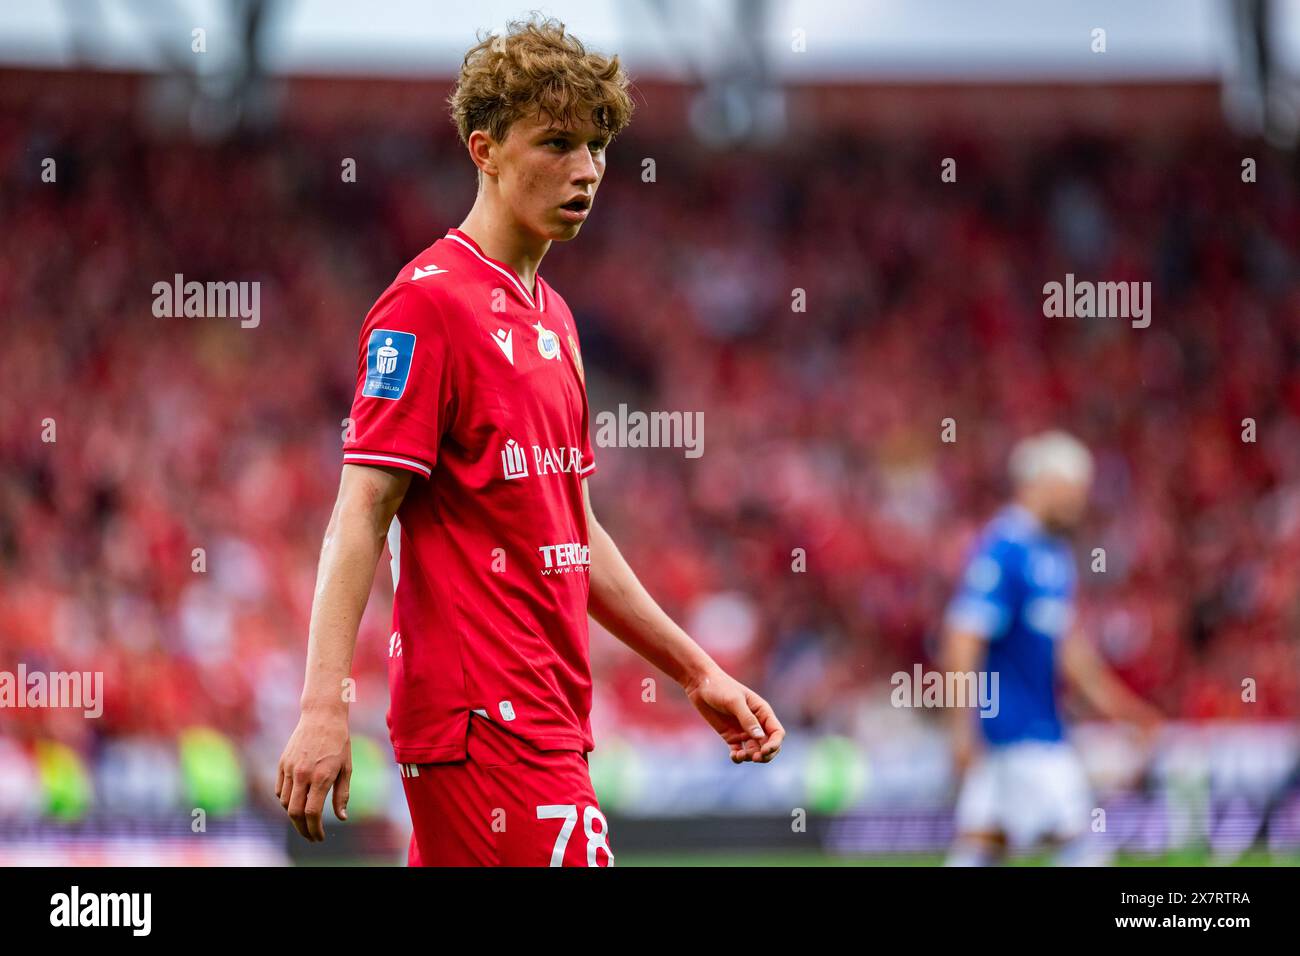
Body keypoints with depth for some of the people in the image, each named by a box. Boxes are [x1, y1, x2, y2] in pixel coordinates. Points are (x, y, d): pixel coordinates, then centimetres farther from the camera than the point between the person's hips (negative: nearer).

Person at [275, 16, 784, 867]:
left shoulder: (554, 318, 19)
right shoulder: (429, 302, -8)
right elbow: (363, 511, -15)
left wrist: (697, 671, 26)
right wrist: (324, 707, -24)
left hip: (548, 716, 9)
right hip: (486, 720, -9)